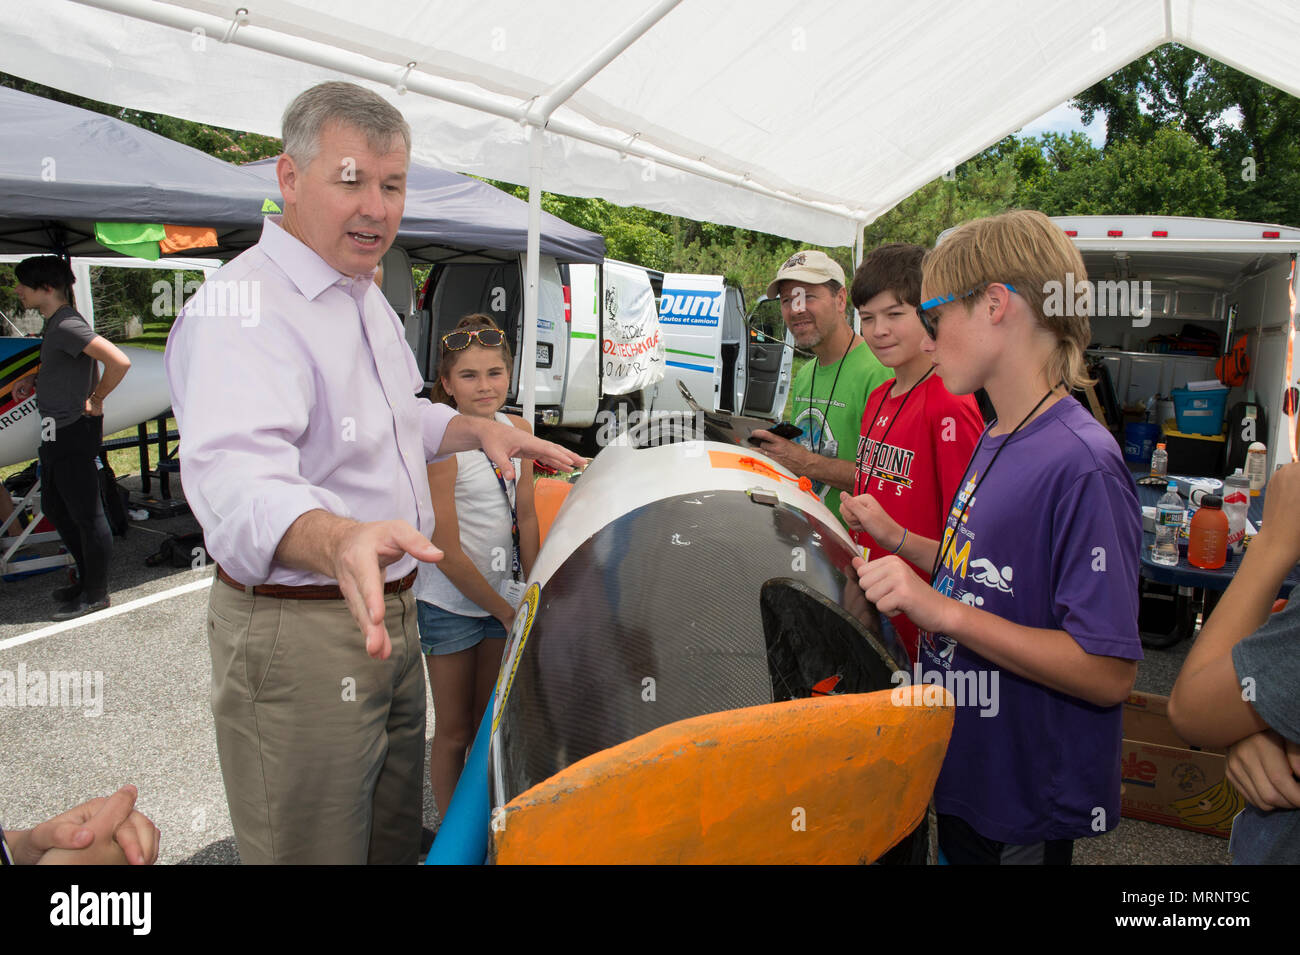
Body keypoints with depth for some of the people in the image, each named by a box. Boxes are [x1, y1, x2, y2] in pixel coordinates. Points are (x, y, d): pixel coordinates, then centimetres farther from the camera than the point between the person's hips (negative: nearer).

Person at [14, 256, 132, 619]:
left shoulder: (67, 325, -18)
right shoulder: (54, 324, 13)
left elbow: (119, 361, -29)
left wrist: (96, 400, -16)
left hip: (73, 433, -11)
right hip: (56, 433, 11)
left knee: (86, 514, -1)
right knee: (56, 510, 19)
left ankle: (95, 593, 9)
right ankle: (88, 579, 30)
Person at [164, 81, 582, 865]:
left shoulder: (367, 298, 10)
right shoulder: (241, 308, -22)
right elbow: (236, 475, -40)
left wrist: (477, 429, 10)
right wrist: (335, 542, -59)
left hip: (389, 611, 9)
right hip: (296, 630, -9)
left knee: (397, 834, 24)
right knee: (317, 847, 8)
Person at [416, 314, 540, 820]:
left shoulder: (518, 430, -1)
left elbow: (526, 519, 5)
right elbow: (446, 551, -18)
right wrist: (505, 611, -11)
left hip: (503, 598, 6)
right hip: (450, 604, -6)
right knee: (454, 729, 8)